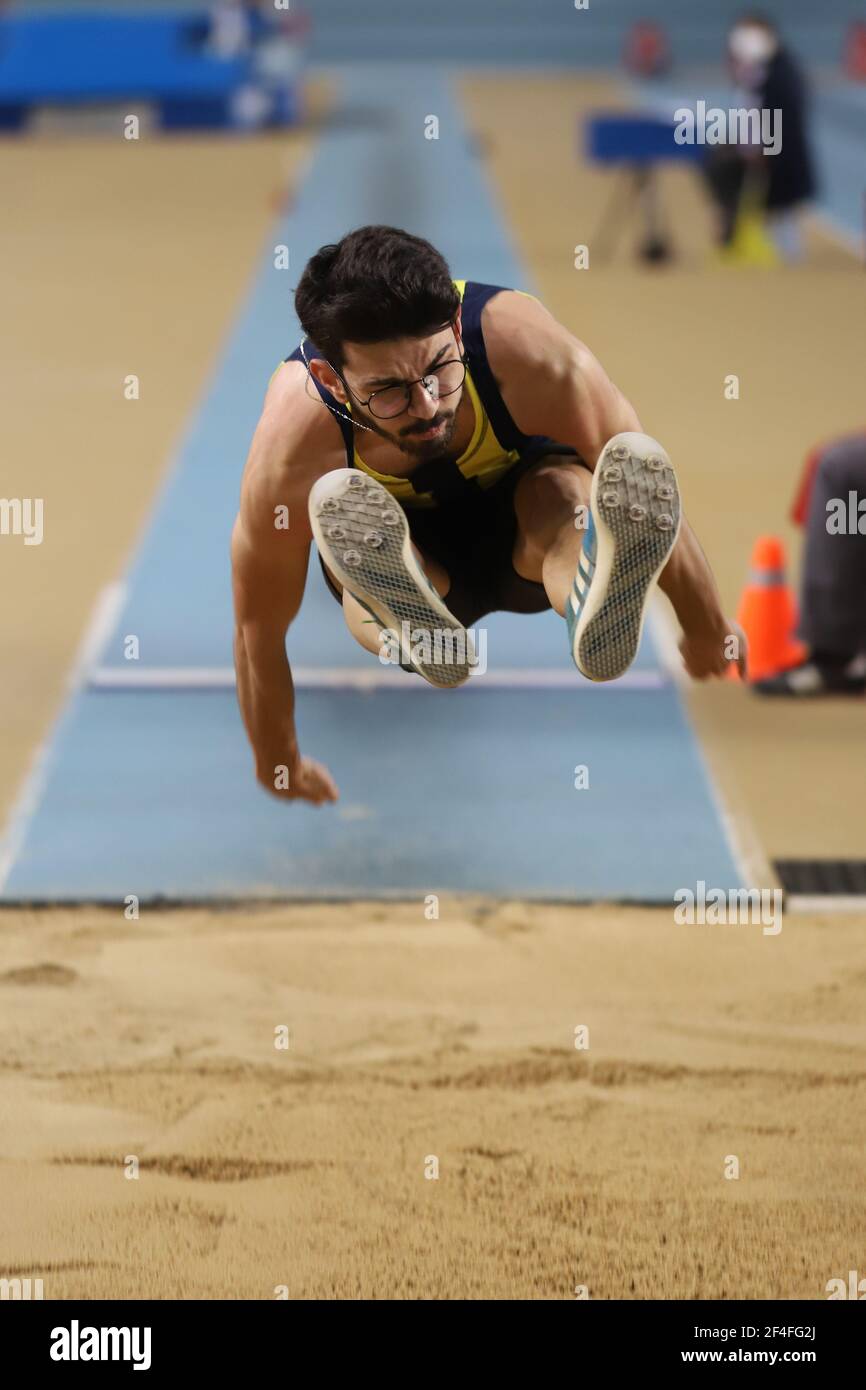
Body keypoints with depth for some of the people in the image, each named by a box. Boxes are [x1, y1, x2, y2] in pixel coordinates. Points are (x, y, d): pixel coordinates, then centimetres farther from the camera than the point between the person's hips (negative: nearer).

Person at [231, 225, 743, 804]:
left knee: (564, 490, -36)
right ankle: (413, 624, -64)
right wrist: (279, 765, -10)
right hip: (413, 544, 1)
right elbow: (259, 627, -22)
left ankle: (598, 601, -68)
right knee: (337, 505, -34)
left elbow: (647, 487, -23)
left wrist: (708, 631, -12)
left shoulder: (518, 342, -36)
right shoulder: (294, 437, -35)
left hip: (528, 538, -1)